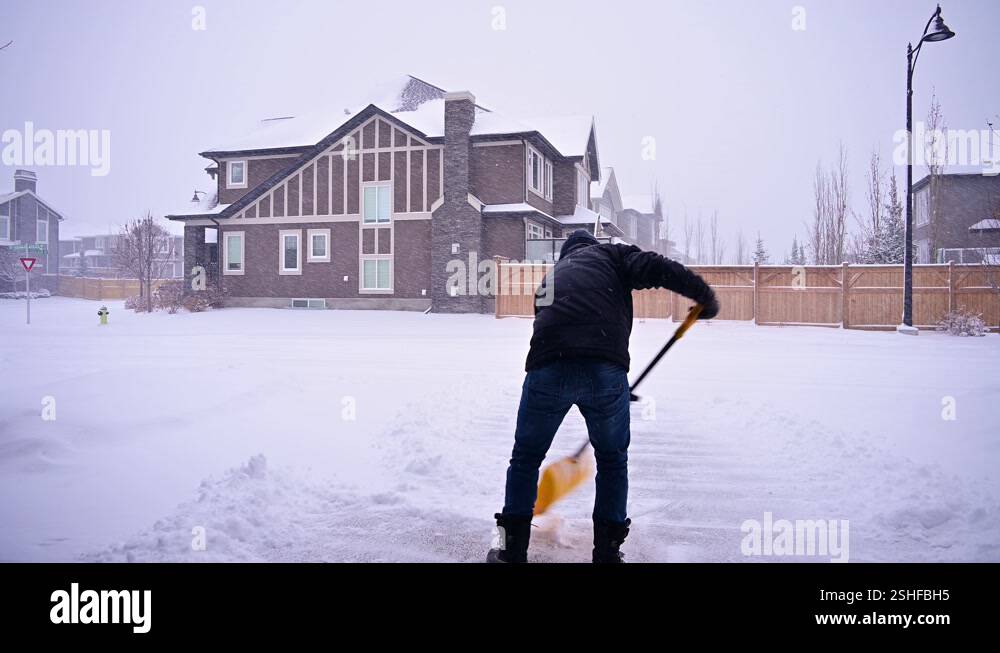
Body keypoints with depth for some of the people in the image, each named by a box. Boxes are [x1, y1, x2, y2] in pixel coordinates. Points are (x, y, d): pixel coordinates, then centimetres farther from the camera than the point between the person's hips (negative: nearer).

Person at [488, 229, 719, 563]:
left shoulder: (551, 277, 34)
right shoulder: (609, 253, 22)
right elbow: (656, 268, 4)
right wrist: (704, 295, 12)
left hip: (548, 365, 3)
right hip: (607, 368, -2)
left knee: (526, 458, 22)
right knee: (613, 460, 20)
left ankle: (513, 551, 28)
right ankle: (607, 552, 26)